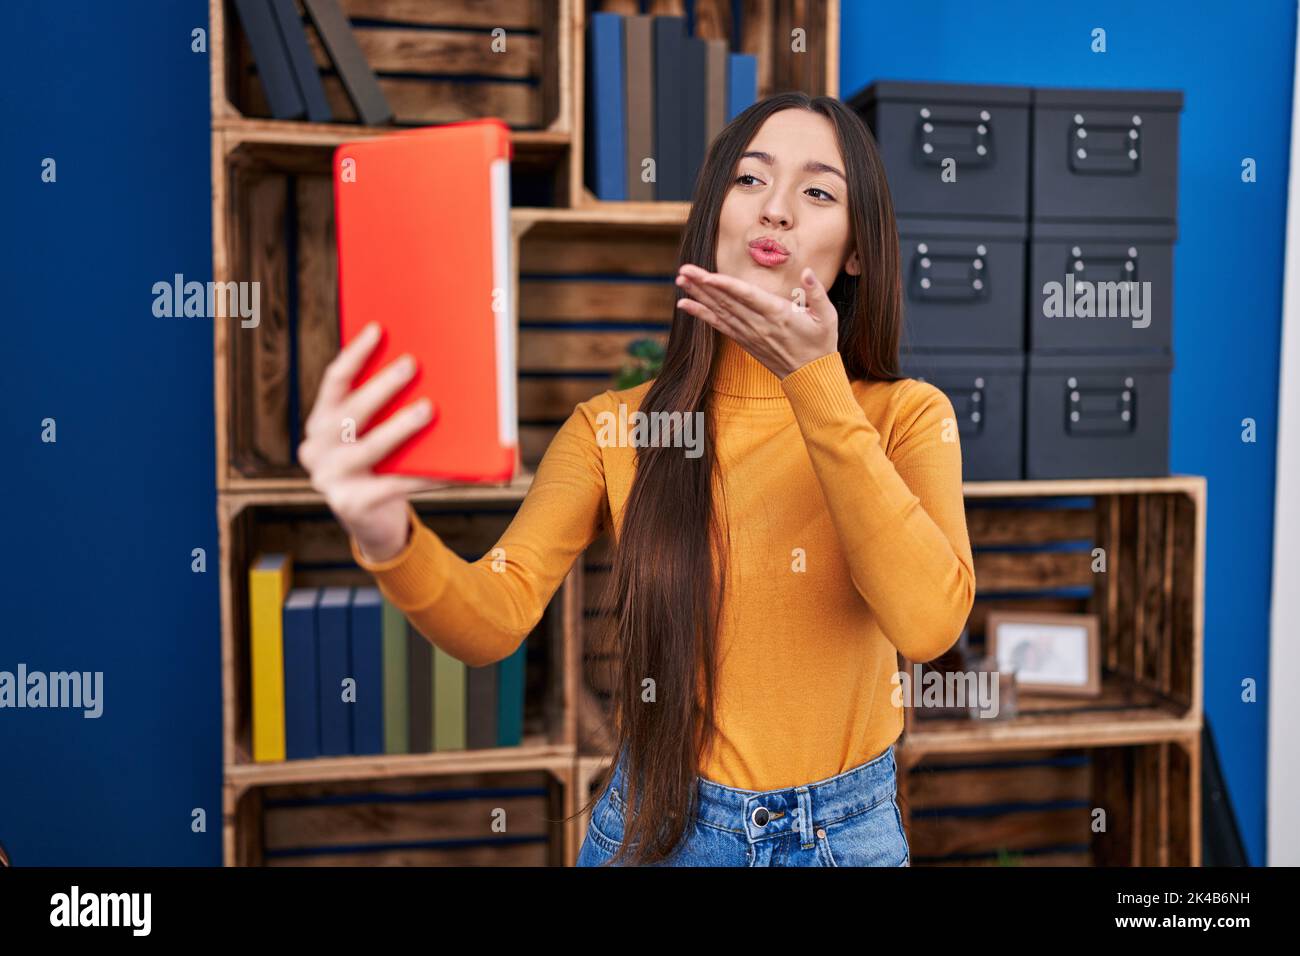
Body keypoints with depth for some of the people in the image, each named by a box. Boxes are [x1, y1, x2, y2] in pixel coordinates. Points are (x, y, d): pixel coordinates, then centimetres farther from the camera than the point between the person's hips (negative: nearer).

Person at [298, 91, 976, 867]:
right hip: (657, 822, 0)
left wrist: (813, 381, -27)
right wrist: (389, 540, -38)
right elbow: (494, 618, -17)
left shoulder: (908, 415, -7)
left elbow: (929, 622, -23)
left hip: (849, 827, 1)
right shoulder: (614, 425, -7)